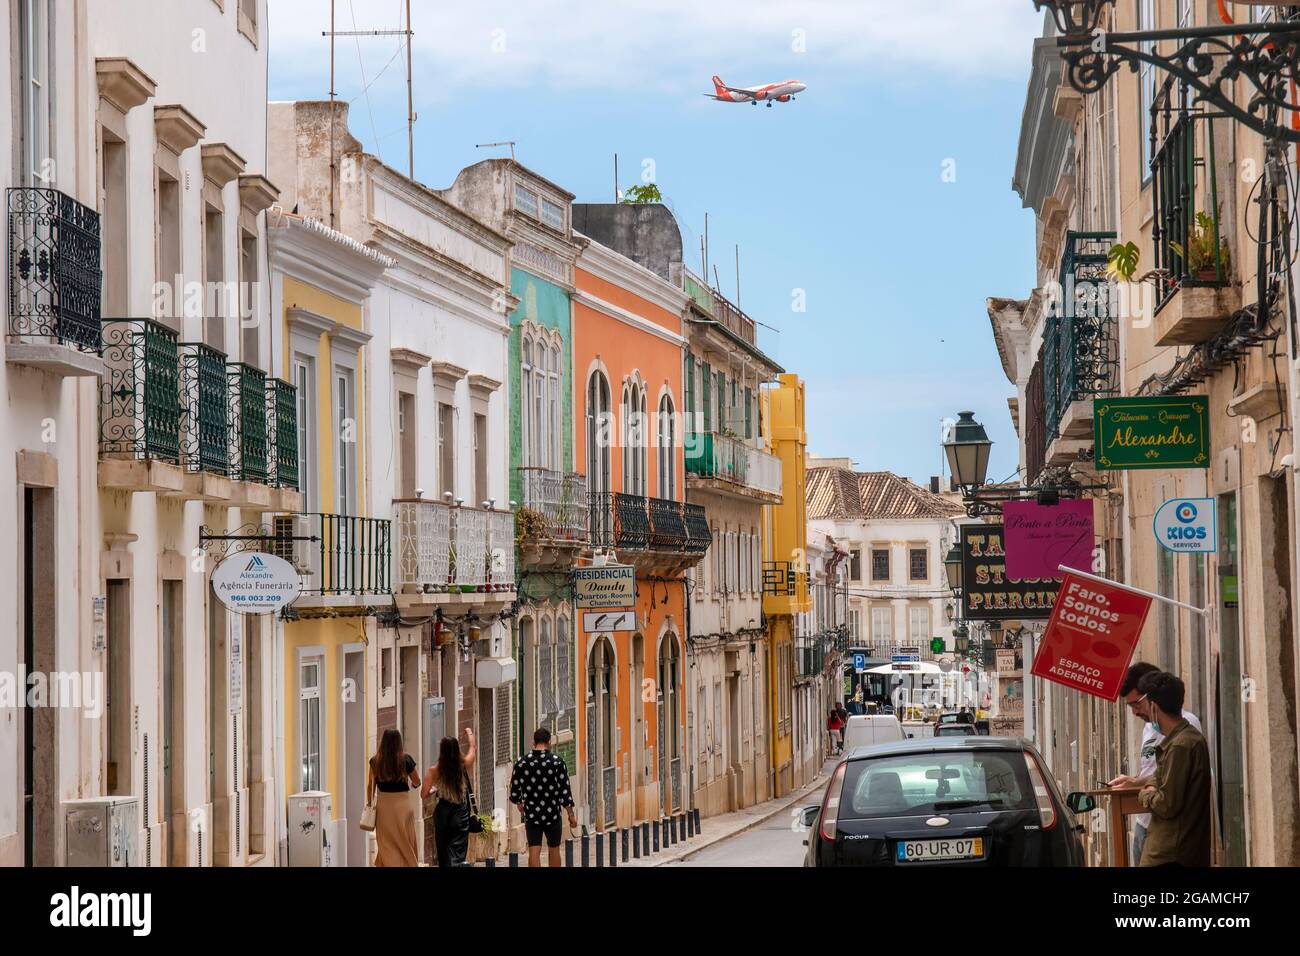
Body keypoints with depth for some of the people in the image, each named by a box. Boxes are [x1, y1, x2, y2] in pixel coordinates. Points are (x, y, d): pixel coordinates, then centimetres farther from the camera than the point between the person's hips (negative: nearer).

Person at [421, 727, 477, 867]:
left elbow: (424, 794, -3)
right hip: (461, 813, 0)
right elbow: (473, 749, 17)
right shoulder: (464, 765, -4)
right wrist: (470, 734, 36)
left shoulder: (434, 770, -8)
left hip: (443, 812, 0)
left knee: (444, 854, 14)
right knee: (457, 853, -6)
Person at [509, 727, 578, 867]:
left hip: (531, 814, 1)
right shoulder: (556, 761, -9)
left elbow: (514, 791, 2)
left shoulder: (522, 762, -3)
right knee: (553, 850, 15)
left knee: (534, 852, 0)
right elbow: (565, 789, -10)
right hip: (552, 814, -1)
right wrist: (571, 815, -3)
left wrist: (519, 804, 23)